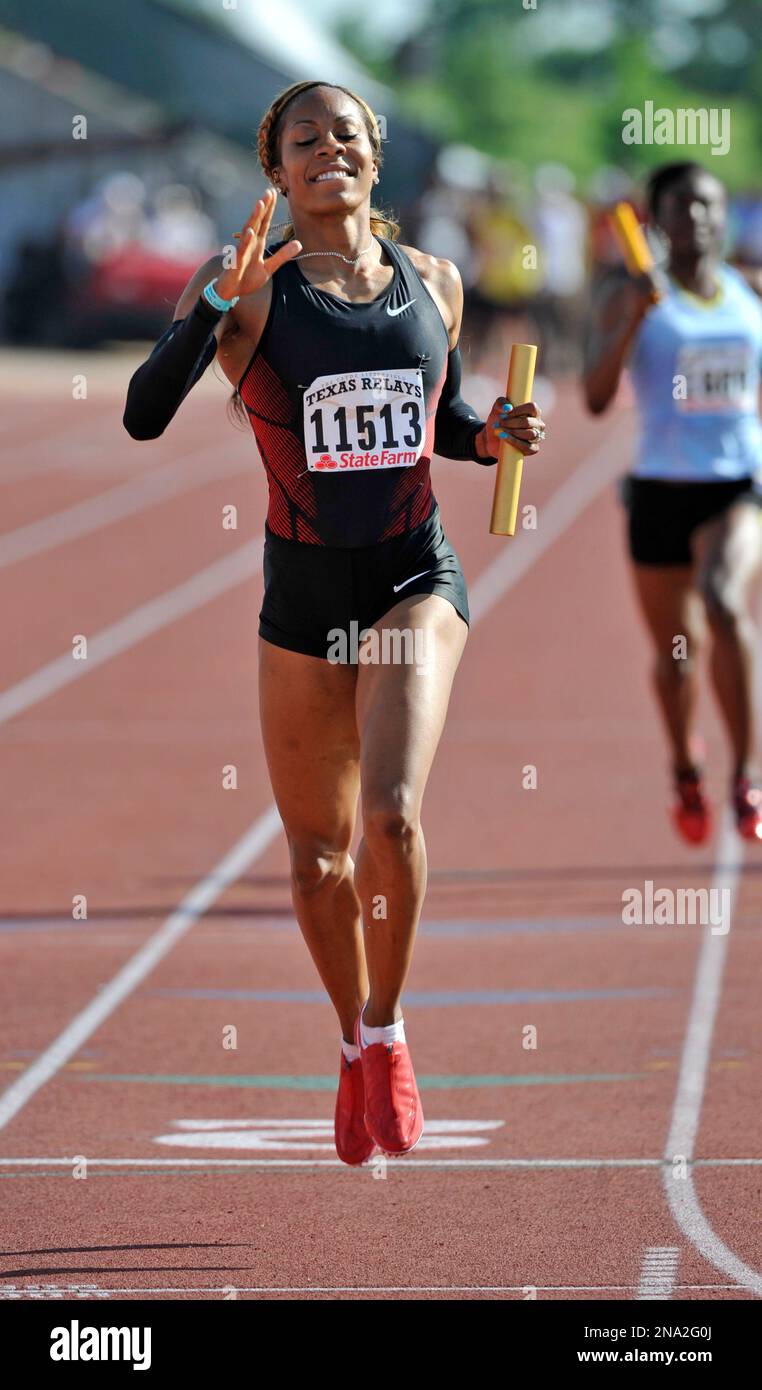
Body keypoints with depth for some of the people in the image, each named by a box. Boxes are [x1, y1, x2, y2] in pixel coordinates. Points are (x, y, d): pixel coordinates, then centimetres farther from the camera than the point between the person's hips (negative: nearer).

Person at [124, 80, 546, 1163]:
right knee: (317, 853, 11)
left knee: (392, 813, -23)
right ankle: (356, 1052, 35)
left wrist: (493, 435, -3)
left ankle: (388, 1032, 0)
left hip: (417, 579, 0)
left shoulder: (433, 283, 2)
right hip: (302, 590, 0)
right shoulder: (249, 290, -7)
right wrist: (218, 303, -30)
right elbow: (145, 416, -20)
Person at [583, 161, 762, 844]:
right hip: (661, 487, 0)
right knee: (676, 651, 12)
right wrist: (631, 320, -23)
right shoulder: (630, 295, -2)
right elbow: (597, 397, -12)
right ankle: (686, 769, 41)